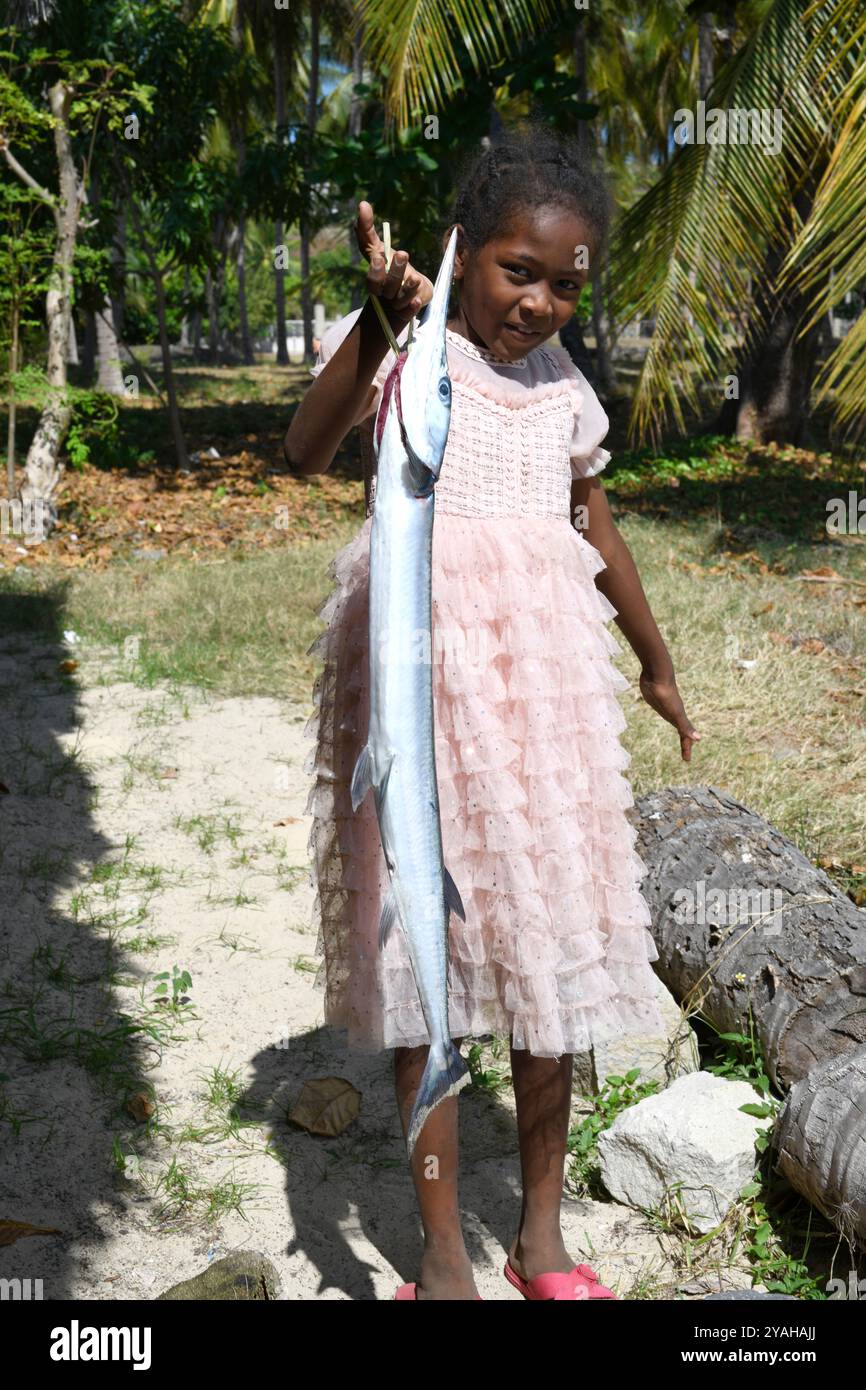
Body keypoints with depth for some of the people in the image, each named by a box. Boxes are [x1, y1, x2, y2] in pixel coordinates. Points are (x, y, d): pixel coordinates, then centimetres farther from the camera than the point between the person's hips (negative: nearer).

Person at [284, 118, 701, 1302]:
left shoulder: (566, 388, 13)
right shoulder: (398, 343, -1)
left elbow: (601, 535, 24)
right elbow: (306, 450, -21)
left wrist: (657, 665, 33)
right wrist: (379, 325, -36)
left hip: (542, 664, 4)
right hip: (419, 664, -4)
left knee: (553, 936, 7)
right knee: (422, 936, 2)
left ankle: (542, 1231, 25)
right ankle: (442, 1252, 15)